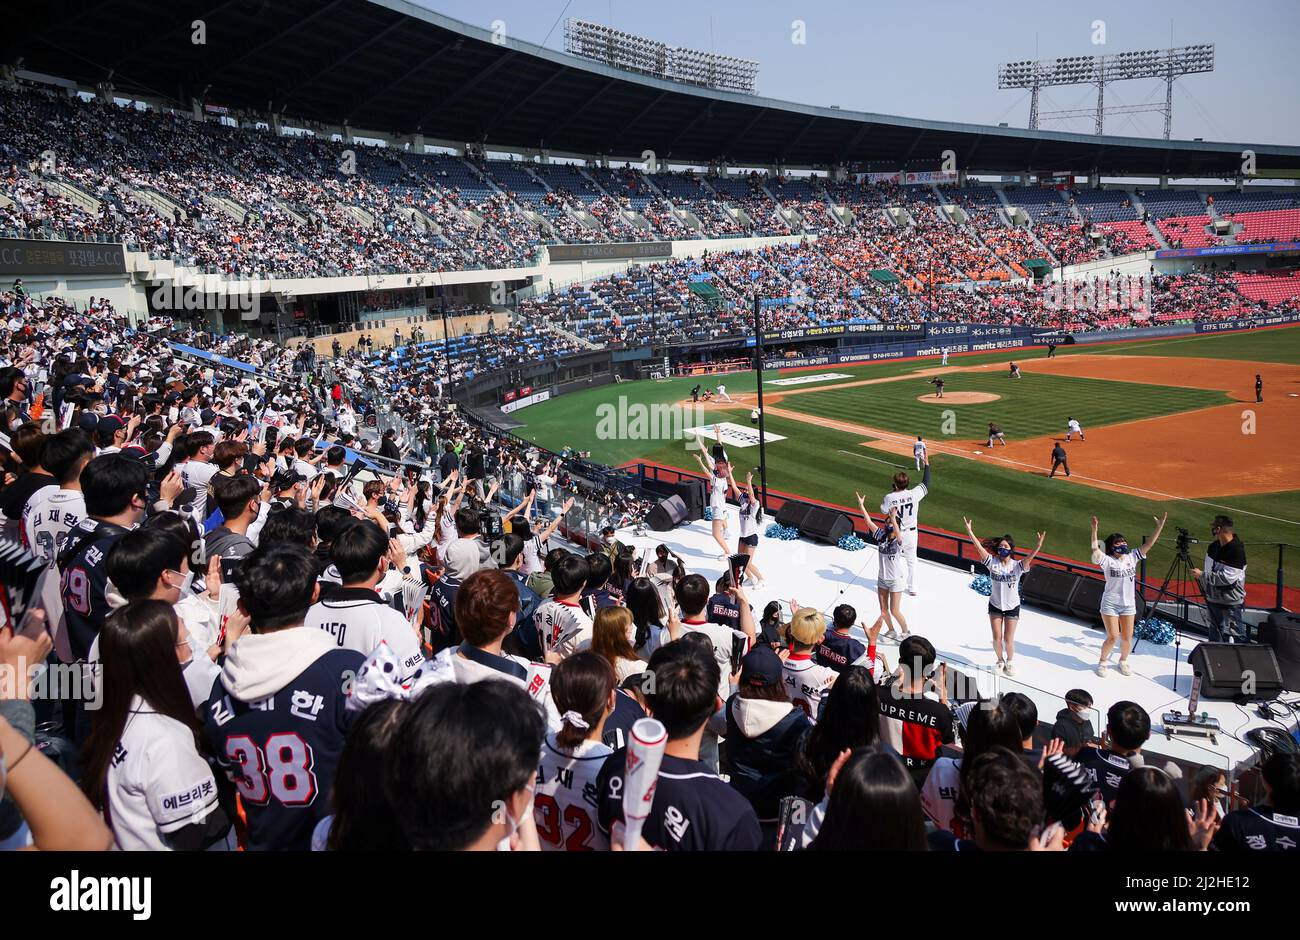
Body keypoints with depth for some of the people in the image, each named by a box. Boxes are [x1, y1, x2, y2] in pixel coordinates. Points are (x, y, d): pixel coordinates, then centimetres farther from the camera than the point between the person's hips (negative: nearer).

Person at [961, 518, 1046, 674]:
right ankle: (1000, 661, 35)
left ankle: (1010, 662, 32)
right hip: (995, 605, 2)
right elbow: (979, 546, -21)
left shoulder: (1017, 565, -16)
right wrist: (969, 531, -31)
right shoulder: (992, 562, -12)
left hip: (1012, 607, -2)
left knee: (1008, 639, 4)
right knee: (997, 638, 8)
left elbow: (1031, 557, -33)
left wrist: (1039, 544, -51)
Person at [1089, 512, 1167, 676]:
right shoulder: (1107, 561, -10)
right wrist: (1094, 530, -40)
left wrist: (1159, 527, -13)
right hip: (1110, 604, -4)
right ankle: (1102, 662, 17)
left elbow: (1148, 544, -4)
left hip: (1129, 604, 4)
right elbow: (1095, 549, -28)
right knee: (1113, 637, -5)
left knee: (1127, 637, 8)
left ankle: (1123, 661, 34)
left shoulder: (1132, 557, 2)